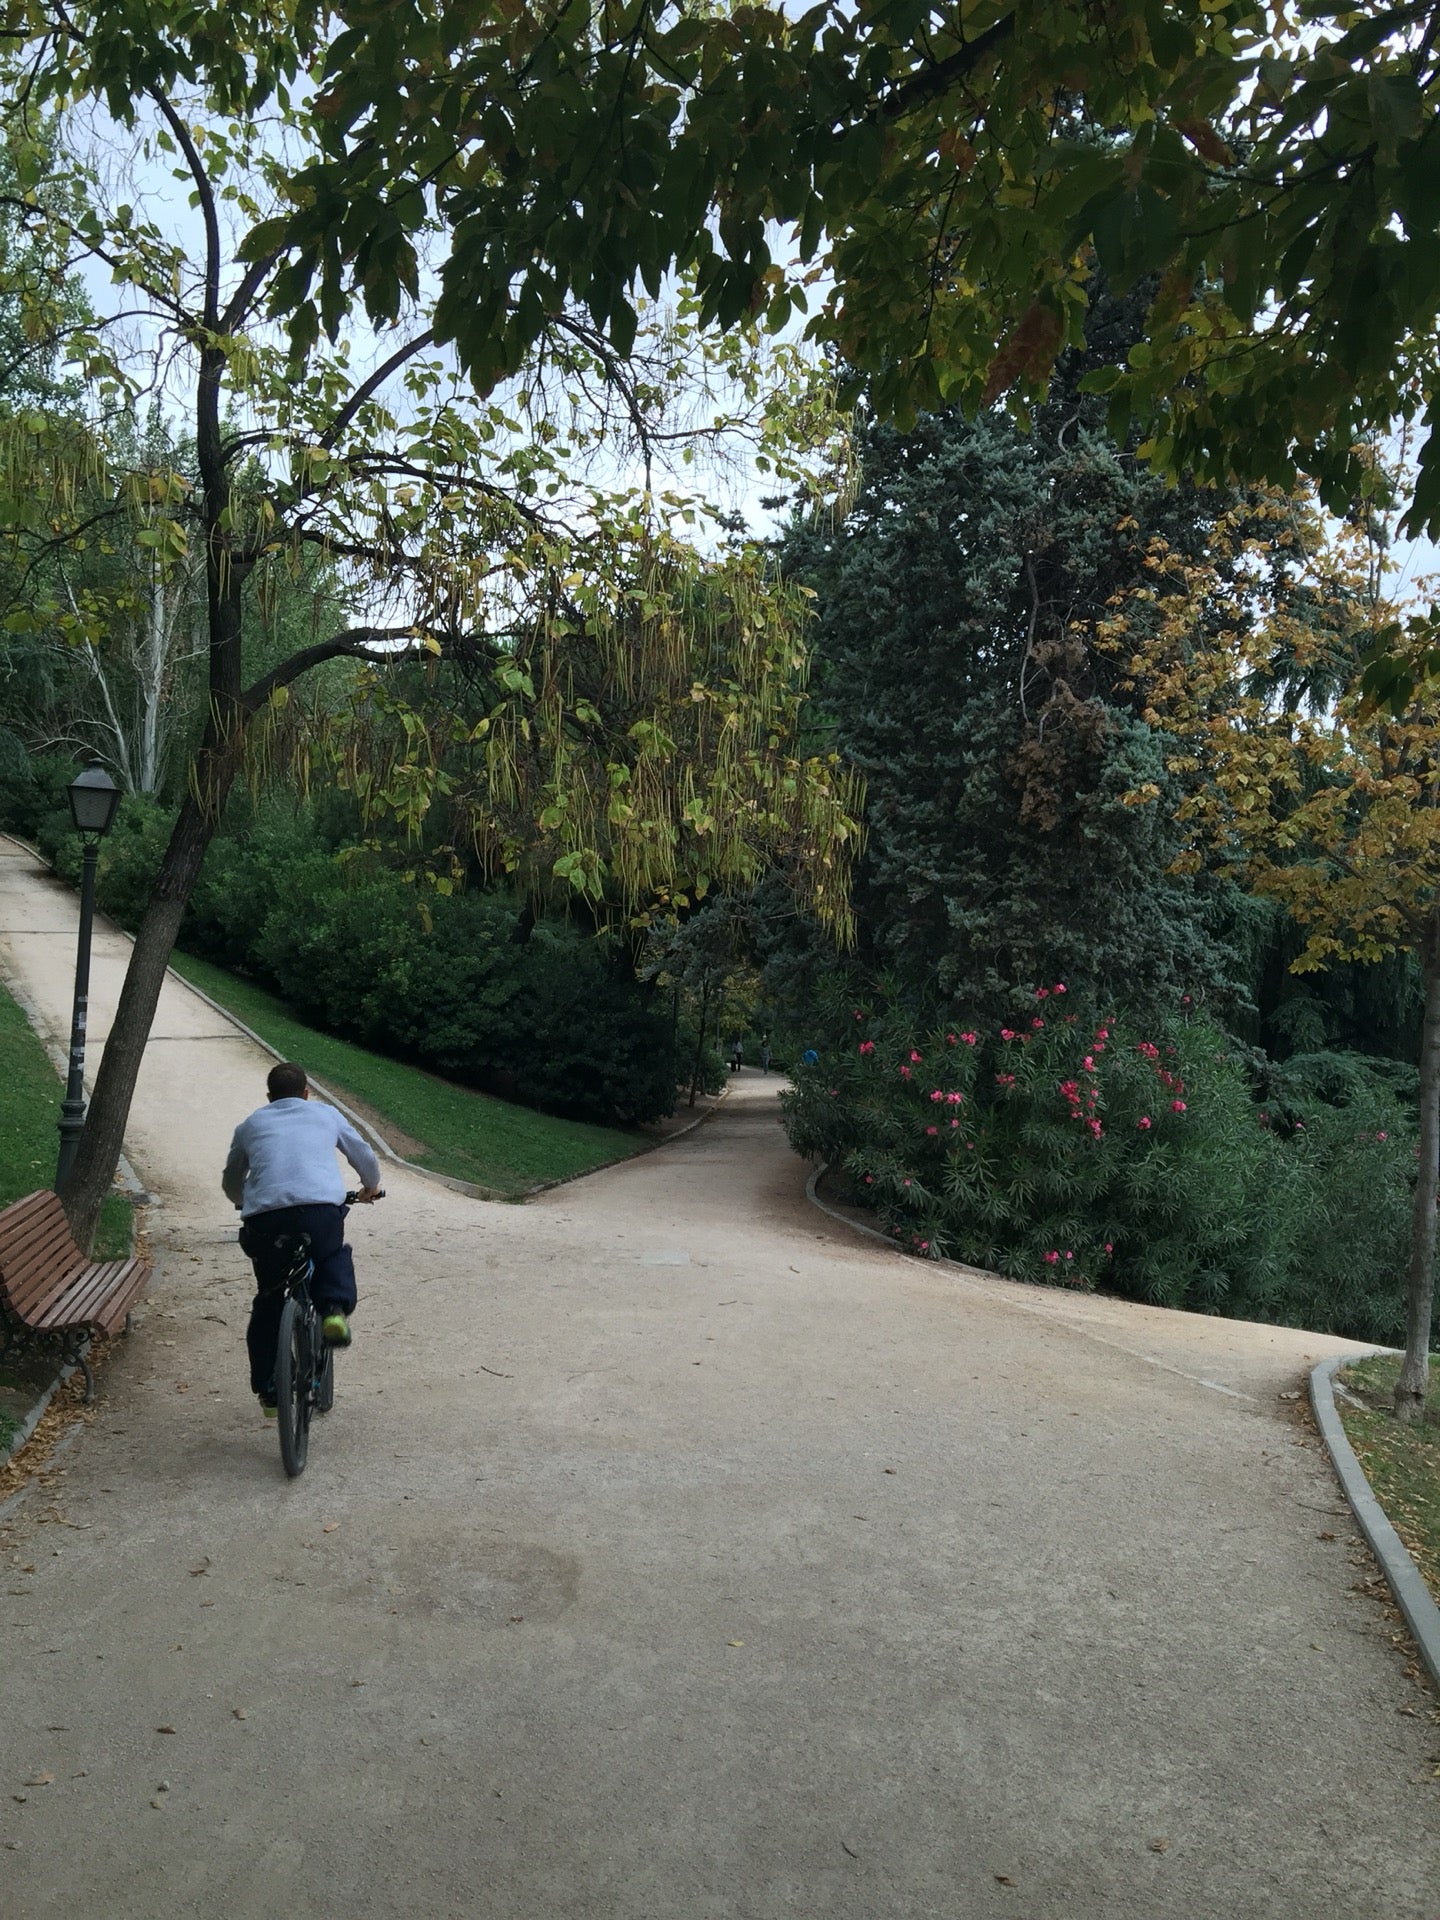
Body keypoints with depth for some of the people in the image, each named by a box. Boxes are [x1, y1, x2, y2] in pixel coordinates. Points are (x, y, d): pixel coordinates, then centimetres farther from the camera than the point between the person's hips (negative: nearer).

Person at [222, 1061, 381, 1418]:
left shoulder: (250, 1125, 27)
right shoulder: (325, 1114, 24)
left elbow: (231, 1183, 38)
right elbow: (365, 1158, 33)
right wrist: (370, 1187, 53)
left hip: (263, 1216, 1)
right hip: (320, 1208, -1)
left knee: (268, 1301, 20)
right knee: (333, 1257, 30)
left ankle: (268, 1391, 24)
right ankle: (335, 1310, 2)